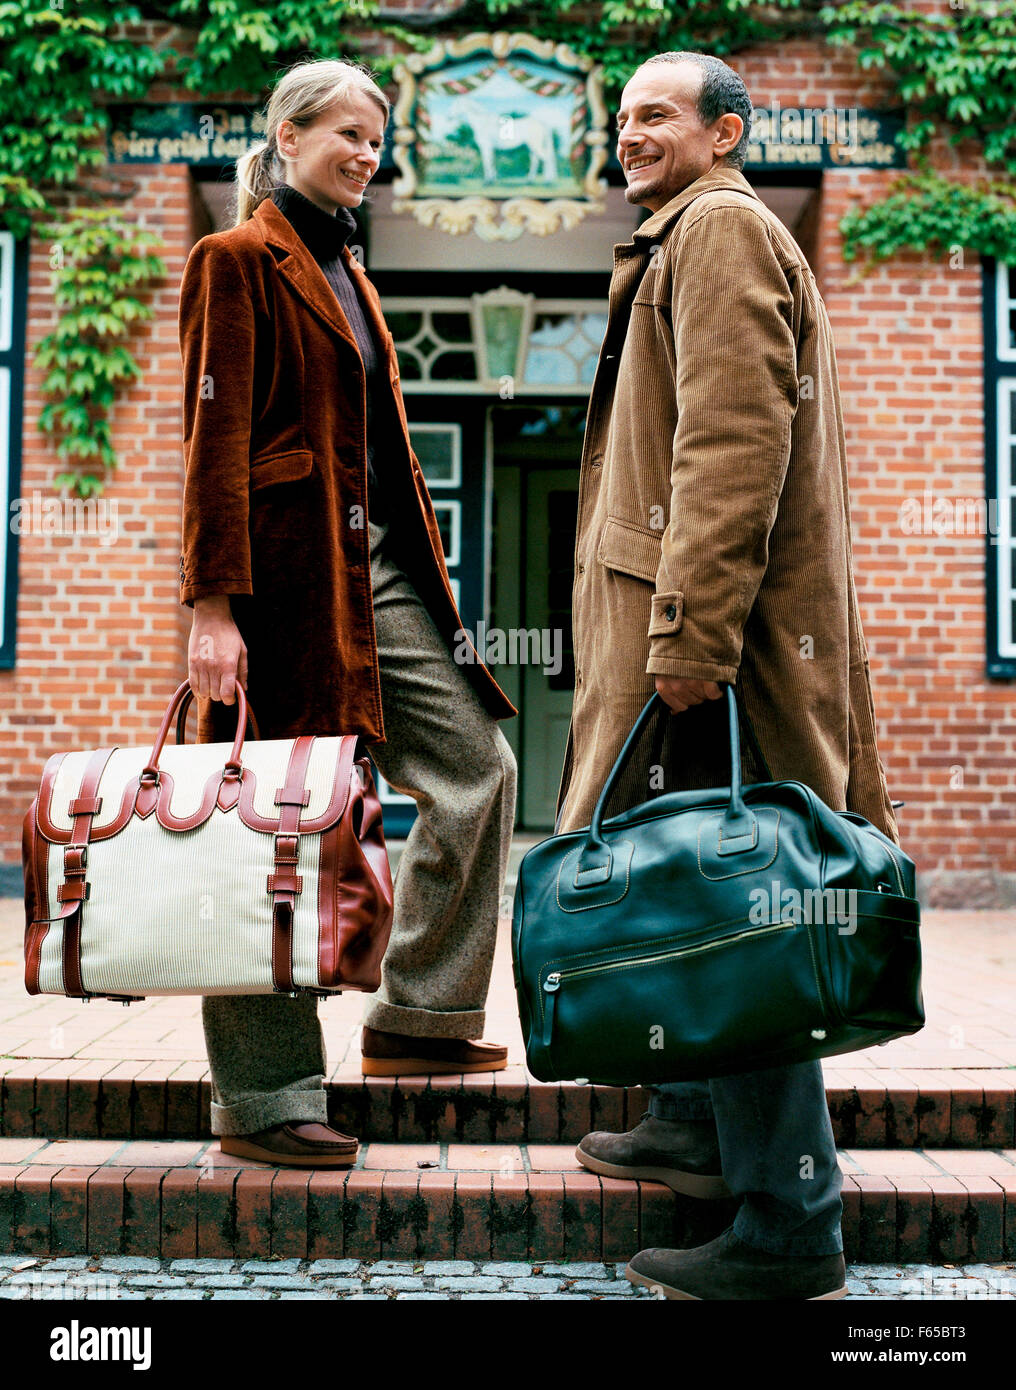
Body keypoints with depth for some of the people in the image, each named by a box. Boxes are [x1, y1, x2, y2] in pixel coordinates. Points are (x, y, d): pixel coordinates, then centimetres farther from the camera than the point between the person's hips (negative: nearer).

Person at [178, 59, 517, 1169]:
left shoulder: (344, 273, 21)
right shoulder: (238, 260, -4)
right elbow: (215, 439, -13)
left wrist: (423, 567, 18)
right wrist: (213, 603, -20)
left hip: (376, 567, 9)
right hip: (287, 569, -9)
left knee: (477, 763, 6)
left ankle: (419, 1016, 17)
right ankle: (260, 1100, 6)